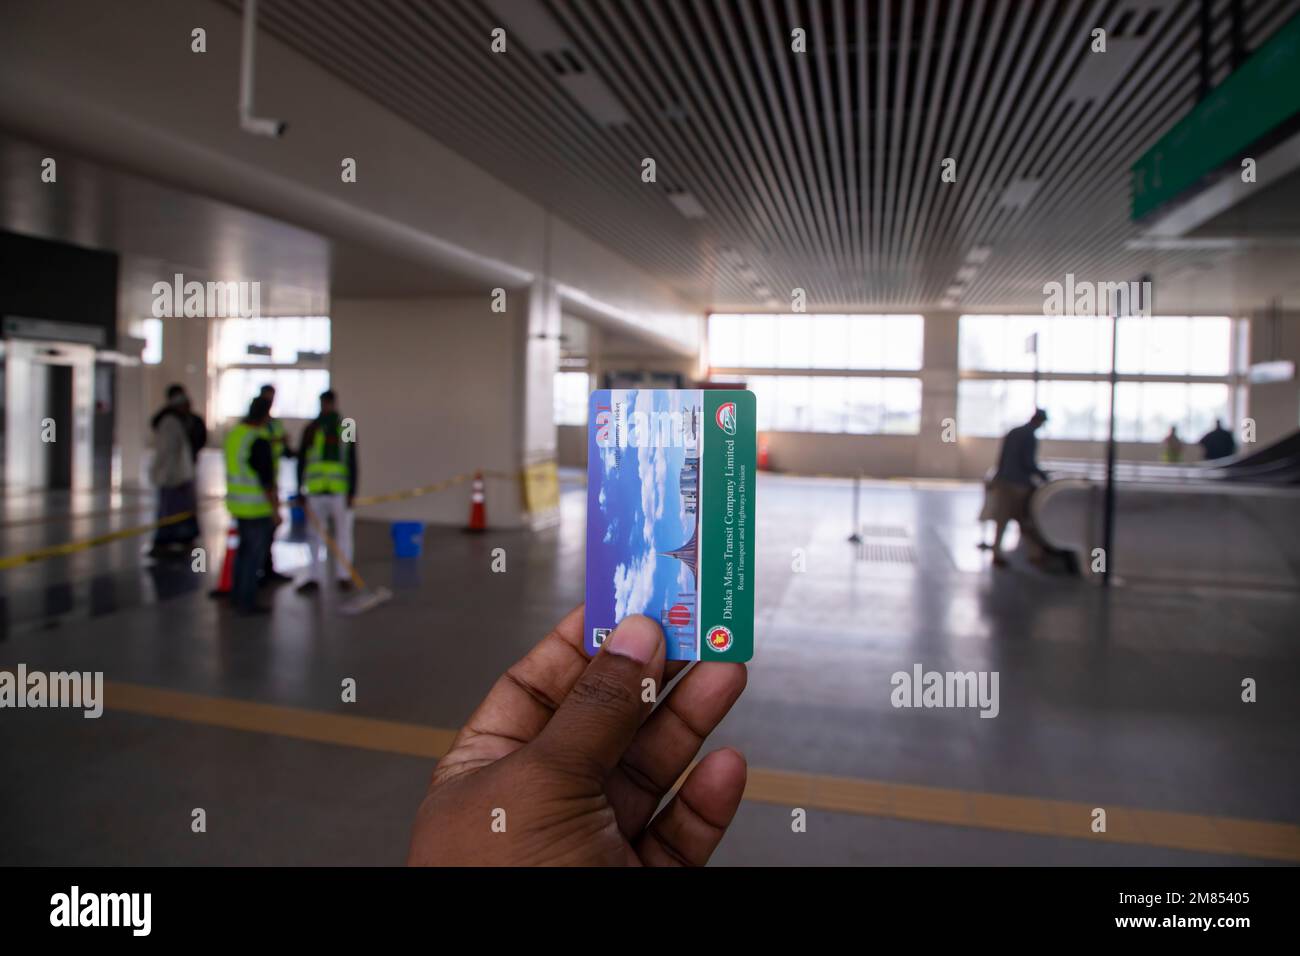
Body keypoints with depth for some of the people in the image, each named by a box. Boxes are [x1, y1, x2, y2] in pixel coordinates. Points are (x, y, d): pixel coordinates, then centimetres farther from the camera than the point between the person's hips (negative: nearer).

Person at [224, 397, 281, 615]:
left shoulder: (234, 434, 6)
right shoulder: (260, 441, -21)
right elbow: (266, 478, -22)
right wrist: (276, 511, -16)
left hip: (238, 503, 9)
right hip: (258, 507, -8)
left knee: (245, 548, 20)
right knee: (256, 554, 2)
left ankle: (237, 595, 30)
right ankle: (247, 601, 9)